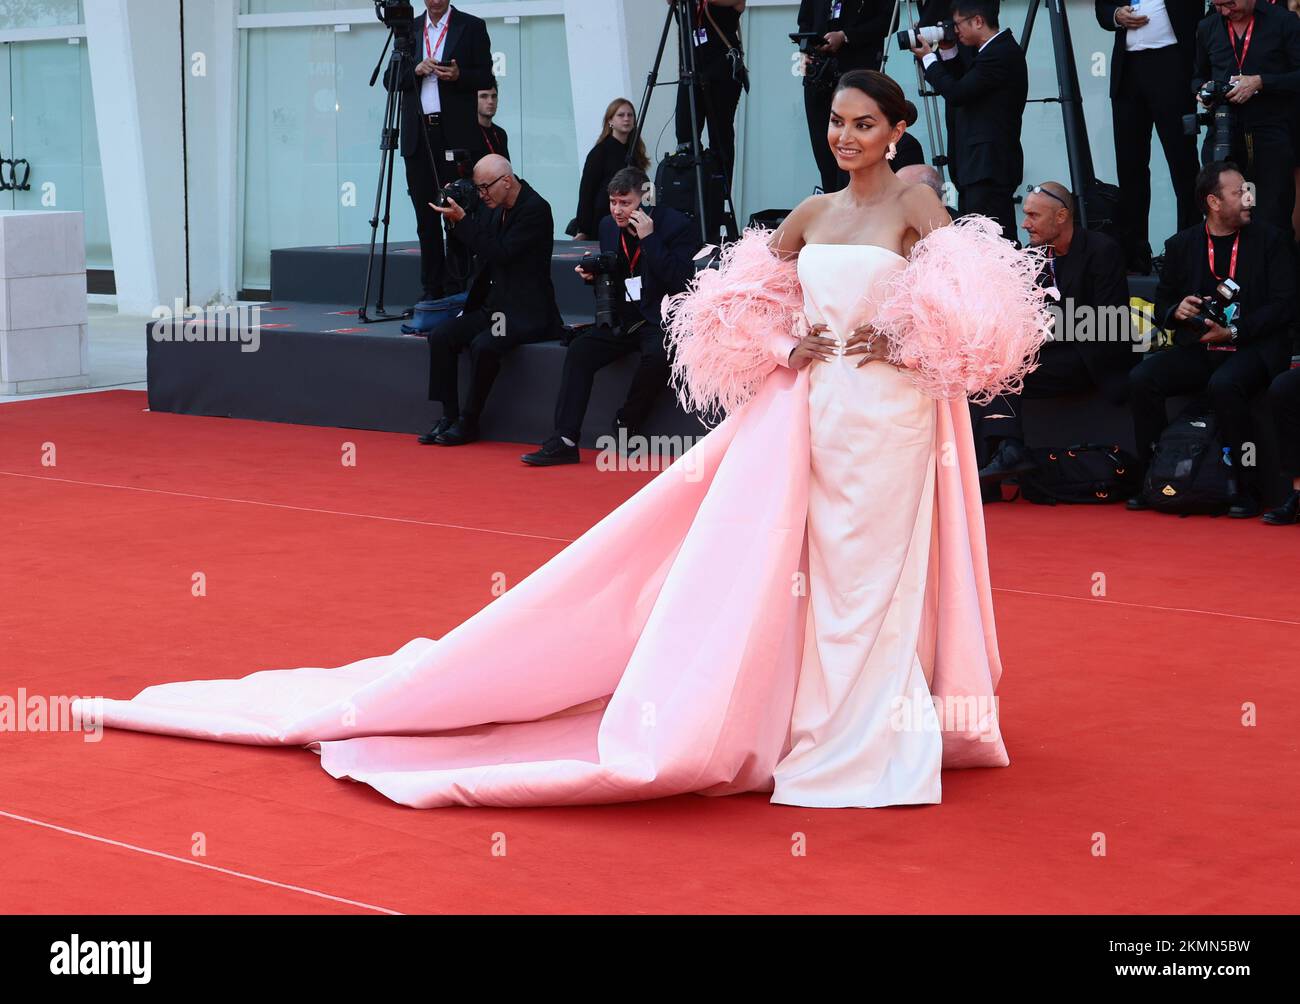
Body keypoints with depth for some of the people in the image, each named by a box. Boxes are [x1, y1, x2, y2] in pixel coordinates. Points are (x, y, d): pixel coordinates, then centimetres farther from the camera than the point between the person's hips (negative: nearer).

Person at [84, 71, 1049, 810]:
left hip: (887, 418, -5)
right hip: (805, 412, 5)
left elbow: (970, 309, -10)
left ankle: (866, 746, 9)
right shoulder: (810, 215, 12)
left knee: (867, 583, -1)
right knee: (776, 575, 5)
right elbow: (734, 302, 19)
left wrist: (900, 342, -15)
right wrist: (784, 346, 3)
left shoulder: (915, 204, -2)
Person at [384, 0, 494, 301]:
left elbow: (485, 78, 2)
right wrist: (416, 71, -8)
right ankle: (432, 289, 9)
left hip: (456, 134, -4)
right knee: (425, 214, 5)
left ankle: (456, 288, -3)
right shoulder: (408, 29, 14)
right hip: (418, 133, 4)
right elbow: (390, 80, 11)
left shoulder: (472, 27, 4)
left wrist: (459, 75, -17)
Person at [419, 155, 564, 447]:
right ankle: (449, 415, -8)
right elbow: (476, 249, 18)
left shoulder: (536, 209, -15)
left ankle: (469, 422, -17)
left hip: (526, 312, -9)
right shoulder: (498, 210, 11)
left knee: (483, 344, -32)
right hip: (494, 306, 9)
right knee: (441, 336, -10)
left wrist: (463, 220, -22)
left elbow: (501, 253, -23)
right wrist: (455, 219, 3)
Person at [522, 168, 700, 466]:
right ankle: (565, 441, -21)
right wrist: (592, 273, -2)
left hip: (661, 319, -5)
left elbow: (679, 282, -21)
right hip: (623, 319, 6)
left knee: (657, 355, -35)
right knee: (579, 350, -17)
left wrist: (649, 238, -24)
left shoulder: (677, 226, -11)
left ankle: (626, 427, -12)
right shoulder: (609, 226, 9)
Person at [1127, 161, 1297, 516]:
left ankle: (1244, 487, -23)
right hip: (1198, 349, 4)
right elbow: (1162, 303, 18)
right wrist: (1176, 311, -7)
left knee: (1224, 385, -36)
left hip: (1254, 349, -4)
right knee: (1140, 379, -20)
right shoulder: (1181, 245, 11)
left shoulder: (1271, 240, 4)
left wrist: (1234, 332, -15)